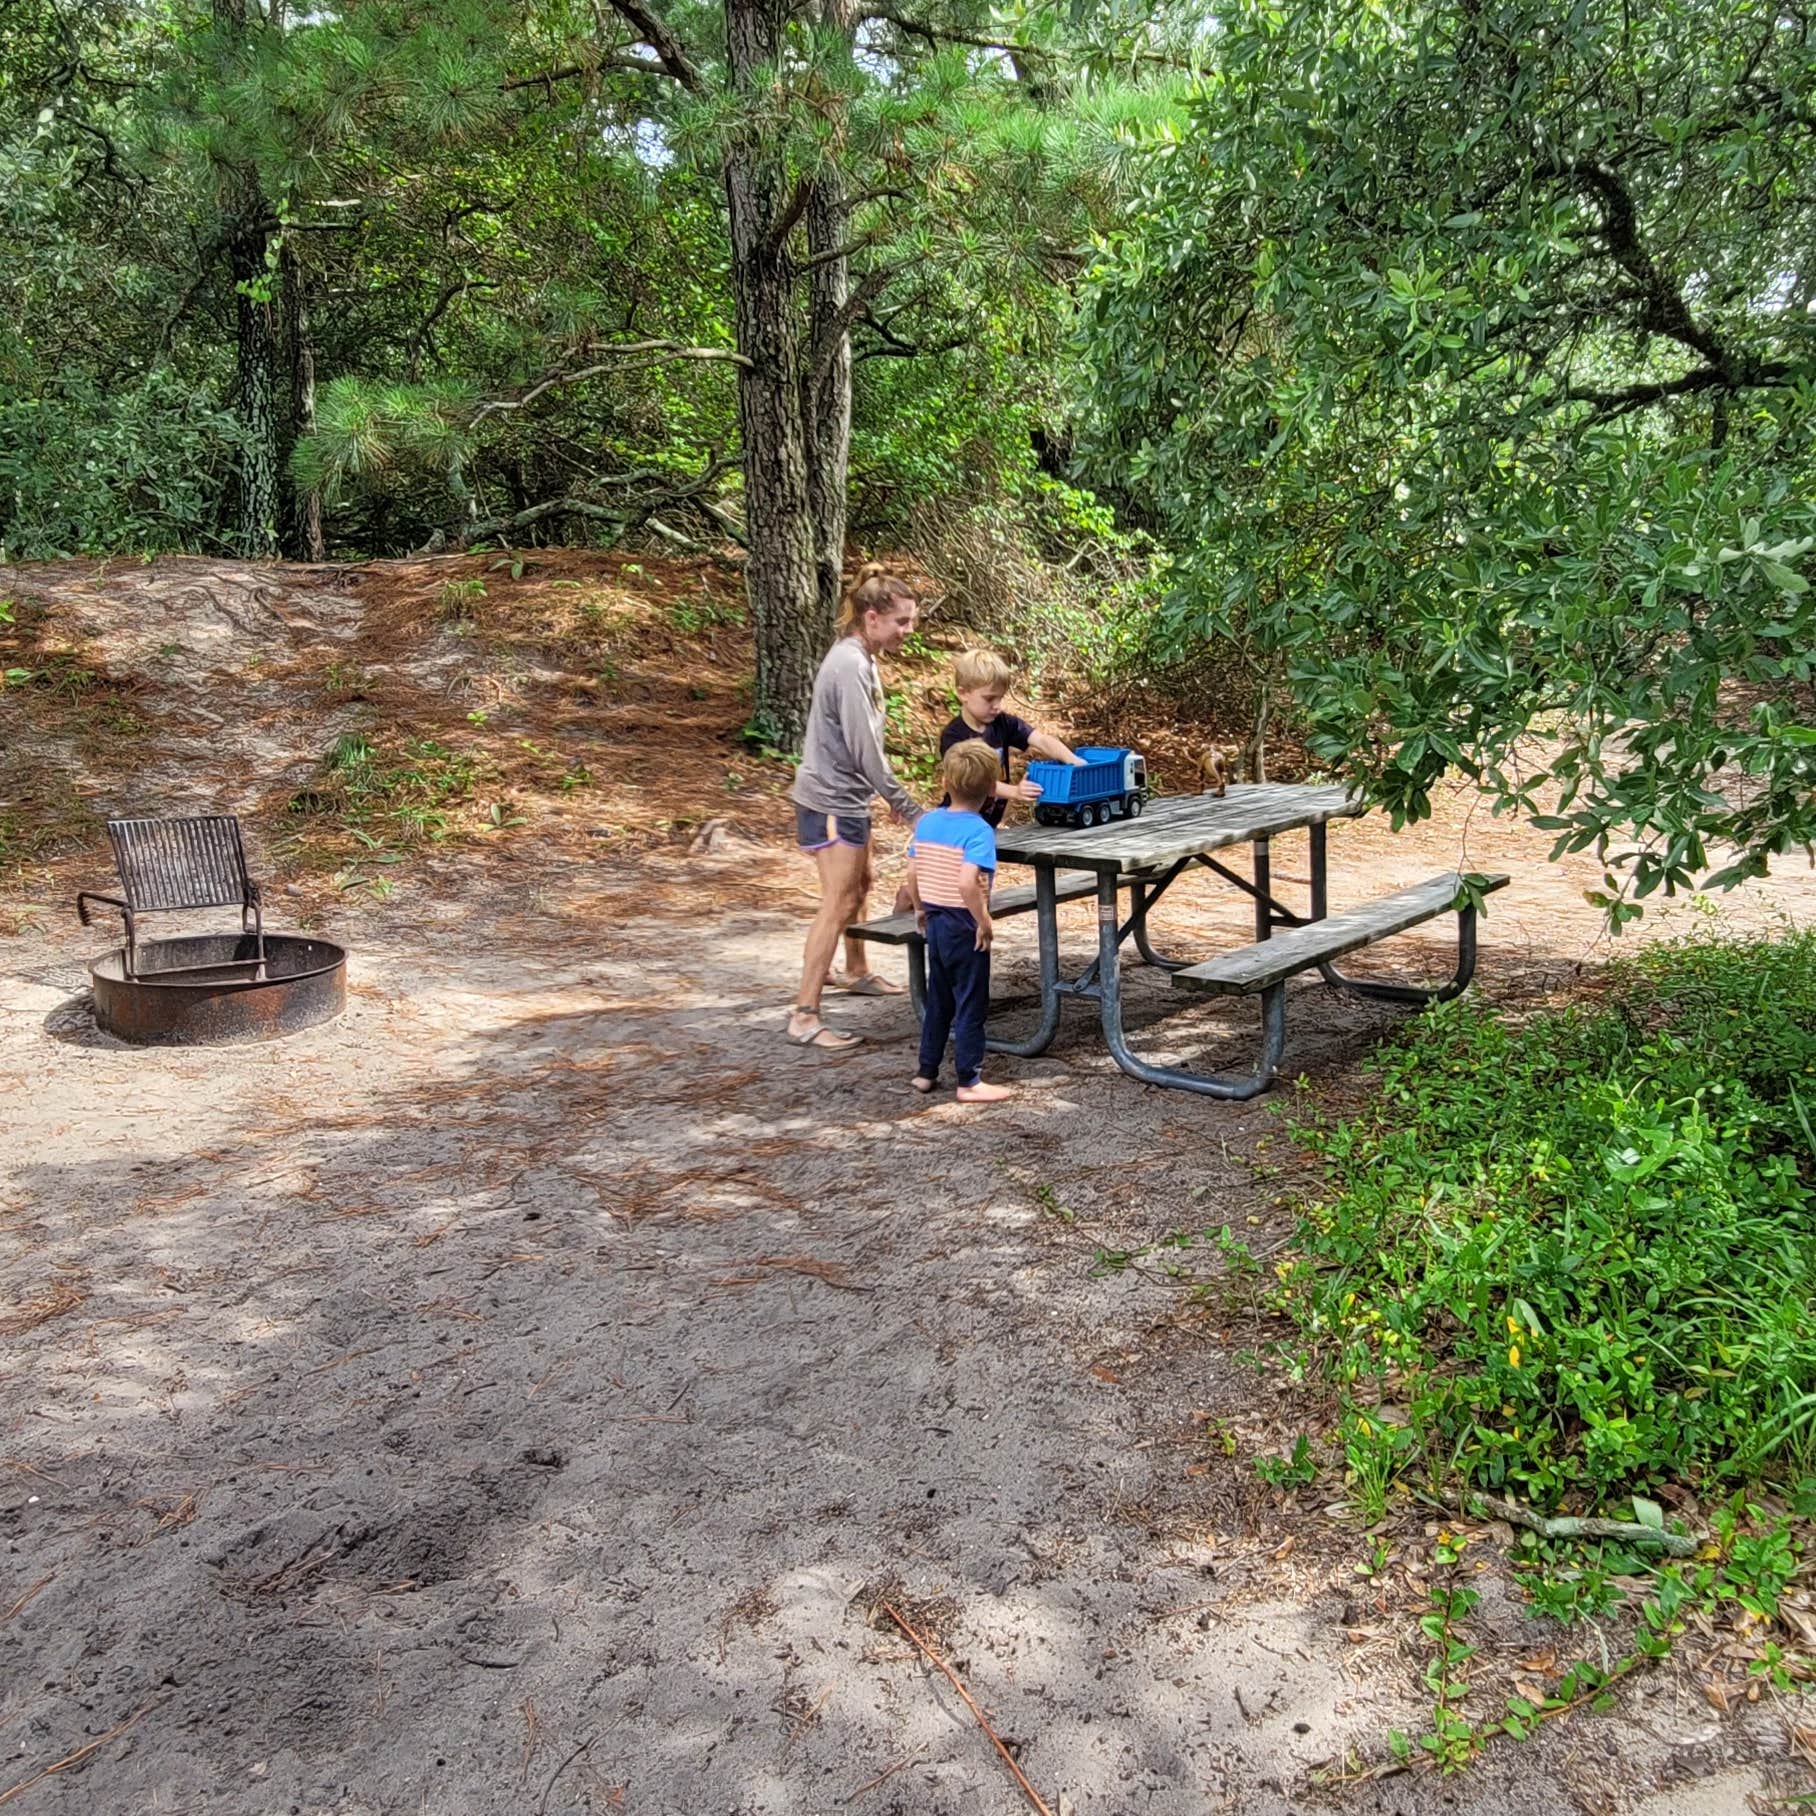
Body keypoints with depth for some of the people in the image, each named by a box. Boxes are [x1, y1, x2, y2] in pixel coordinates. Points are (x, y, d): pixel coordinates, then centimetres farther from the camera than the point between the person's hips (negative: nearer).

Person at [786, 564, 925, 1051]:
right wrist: (910, 810, -20)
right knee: (838, 904, -11)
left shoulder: (861, 659, 9)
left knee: (860, 884, 25)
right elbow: (865, 751, -25)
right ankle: (805, 1018, -9)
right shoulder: (849, 666, -22)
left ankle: (857, 972, 47)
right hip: (832, 800, -10)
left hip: (845, 797, 10)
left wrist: (891, 799, 19)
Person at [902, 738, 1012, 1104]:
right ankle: (970, 1082, 11)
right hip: (965, 929, -7)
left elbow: (912, 873, 6)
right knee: (971, 1006, 4)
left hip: (935, 923, 7)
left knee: (938, 1002, 19)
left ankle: (926, 1072, 27)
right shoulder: (979, 832, -19)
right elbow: (967, 883, -31)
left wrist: (920, 909, 20)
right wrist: (984, 921, -19)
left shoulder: (926, 823, 1)